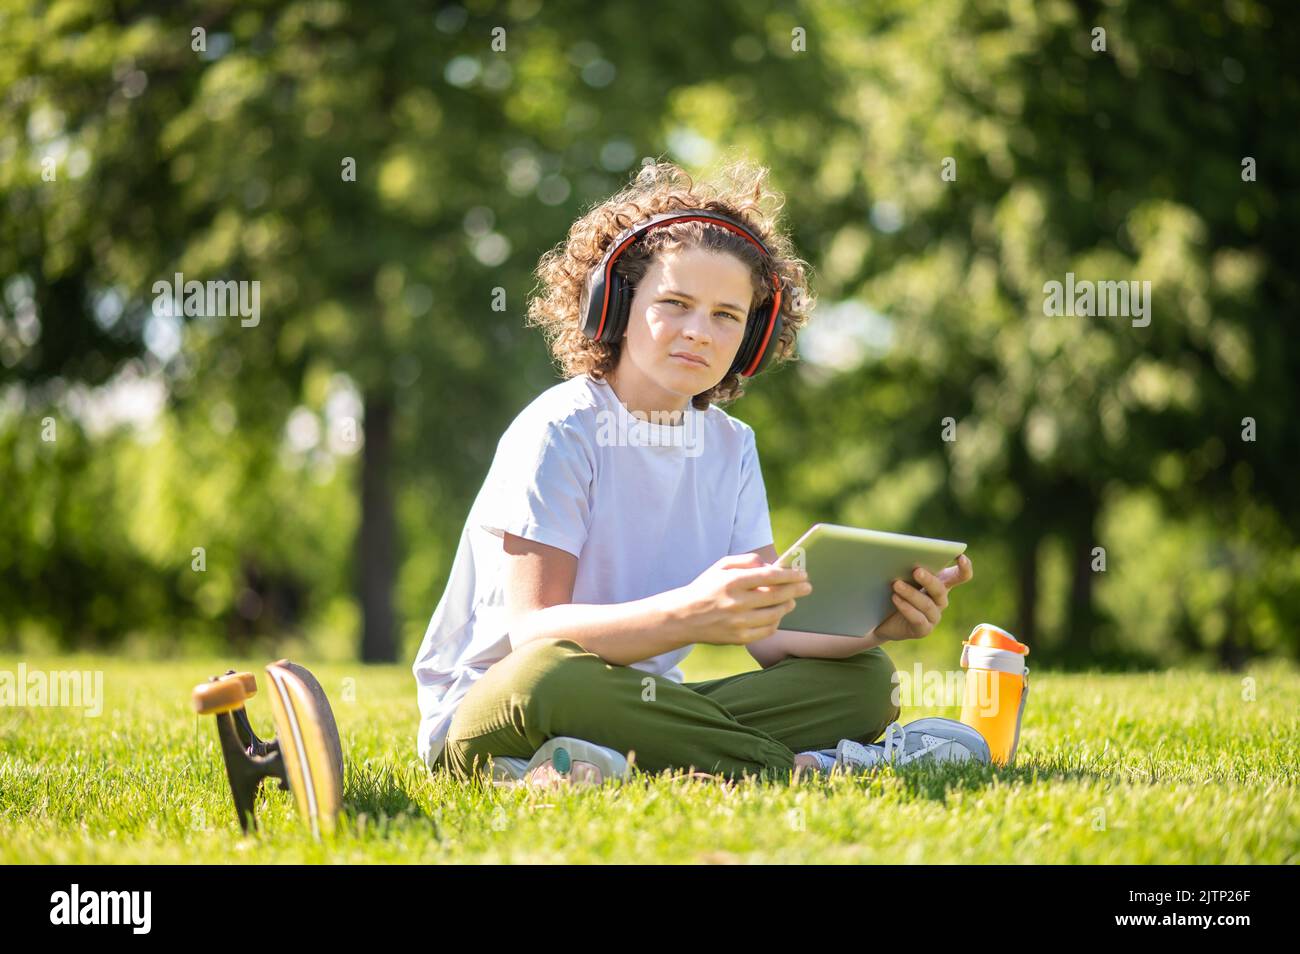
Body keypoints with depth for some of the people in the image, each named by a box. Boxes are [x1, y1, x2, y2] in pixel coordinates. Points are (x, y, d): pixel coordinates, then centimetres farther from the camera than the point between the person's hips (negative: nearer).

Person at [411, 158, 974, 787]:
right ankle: (801, 770, -25)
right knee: (549, 676, -40)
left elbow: (770, 633, 0)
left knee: (862, 678, -7)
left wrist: (875, 621, -21)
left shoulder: (730, 446, 8)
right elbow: (531, 630, -25)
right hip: (487, 708, -6)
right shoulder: (559, 433, -13)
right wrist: (690, 616, -40)